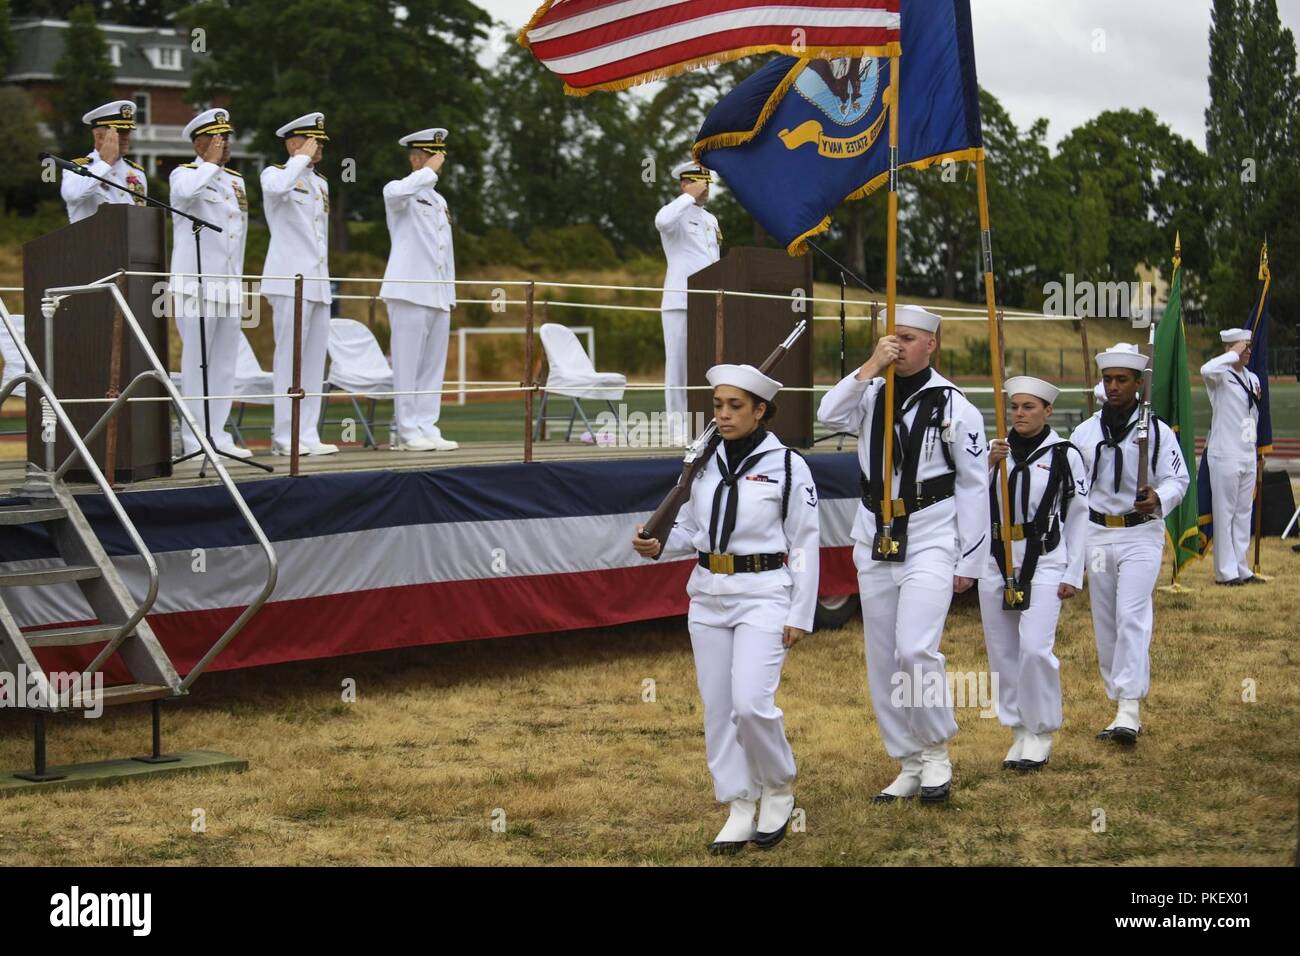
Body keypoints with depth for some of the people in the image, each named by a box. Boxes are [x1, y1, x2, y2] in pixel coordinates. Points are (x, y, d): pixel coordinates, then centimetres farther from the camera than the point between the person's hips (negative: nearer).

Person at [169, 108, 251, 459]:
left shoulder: (235, 180, 18)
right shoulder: (185, 174, -3)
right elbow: (186, 193, -28)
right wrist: (211, 164, -15)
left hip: (230, 285, 7)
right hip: (196, 283, -7)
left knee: (225, 363, 7)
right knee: (197, 361, -5)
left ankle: (218, 436, 12)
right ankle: (195, 440, -3)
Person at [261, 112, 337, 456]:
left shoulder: (321, 183, 20)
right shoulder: (274, 173, -2)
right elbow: (278, 188, -29)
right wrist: (302, 157, -15)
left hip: (318, 283, 8)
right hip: (290, 282, -8)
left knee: (315, 360, 5)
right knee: (290, 357, -8)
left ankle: (308, 435, 7)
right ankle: (285, 436, -6)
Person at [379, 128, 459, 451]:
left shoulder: (439, 201, 21)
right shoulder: (398, 193, -2)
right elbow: (397, 193, -30)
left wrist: (450, 295, 17)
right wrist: (429, 170, -19)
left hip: (438, 295, 7)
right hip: (410, 292, -7)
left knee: (433, 367, 6)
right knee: (408, 365, -5)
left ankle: (427, 430, 8)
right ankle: (409, 433, -4)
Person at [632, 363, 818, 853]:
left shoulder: (787, 466, -6)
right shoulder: (704, 463, 7)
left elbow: (805, 545, -4)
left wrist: (800, 615, -7)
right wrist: (658, 545, -6)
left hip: (763, 596, -5)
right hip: (708, 595, 5)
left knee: (752, 703, -15)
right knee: (718, 707, 6)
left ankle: (779, 788, 10)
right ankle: (740, 808, 16)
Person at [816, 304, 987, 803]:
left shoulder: (954, 406, -4)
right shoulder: (871, 395, 6)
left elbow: (974, 487, -3)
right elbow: (829, 415, -14)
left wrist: (969, 562, -5)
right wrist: (872, 365, -17)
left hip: (931, 542, -5)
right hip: (874, 542, 5)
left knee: (916, 650, -20)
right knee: (882, 662, 8)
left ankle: (936, 752, 0)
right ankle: (910, 766, 19)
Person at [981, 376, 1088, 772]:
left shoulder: (1064, 454, -1)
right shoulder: (996, 448, 7)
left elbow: (1078, 516, 2)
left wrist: (1073, 574, -1)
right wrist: (988, 463, -20)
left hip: (1044, 561, -4)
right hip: (995, 560, 4)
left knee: (1035, 647, -14)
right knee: (1002, 651, 6)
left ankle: (1040, 734, 0)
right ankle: (1019, 731, 18)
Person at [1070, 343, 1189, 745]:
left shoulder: (1158, 432, -3)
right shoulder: (1085, 432, 8)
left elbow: (1178, 478, -2)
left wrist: (1158, 499, -24)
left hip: (1141, 535, -5)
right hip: (1097, 533, 5)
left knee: (1132, 616, -18)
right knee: (1105, 623, 7)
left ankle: (1129, 707, -23)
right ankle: (1121, 710, 15)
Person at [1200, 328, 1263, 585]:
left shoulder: (1252, 379, 14)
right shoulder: (1221, 376, -9)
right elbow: (1206, 370, -35)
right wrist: (1234, 354, -22)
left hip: (1248, 456, 8)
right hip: (1225, 456, -8)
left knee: (1244, 513, 11)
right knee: (1225, 513, -3)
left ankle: (1240, 569, 17)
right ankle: (1225, 571, 1)